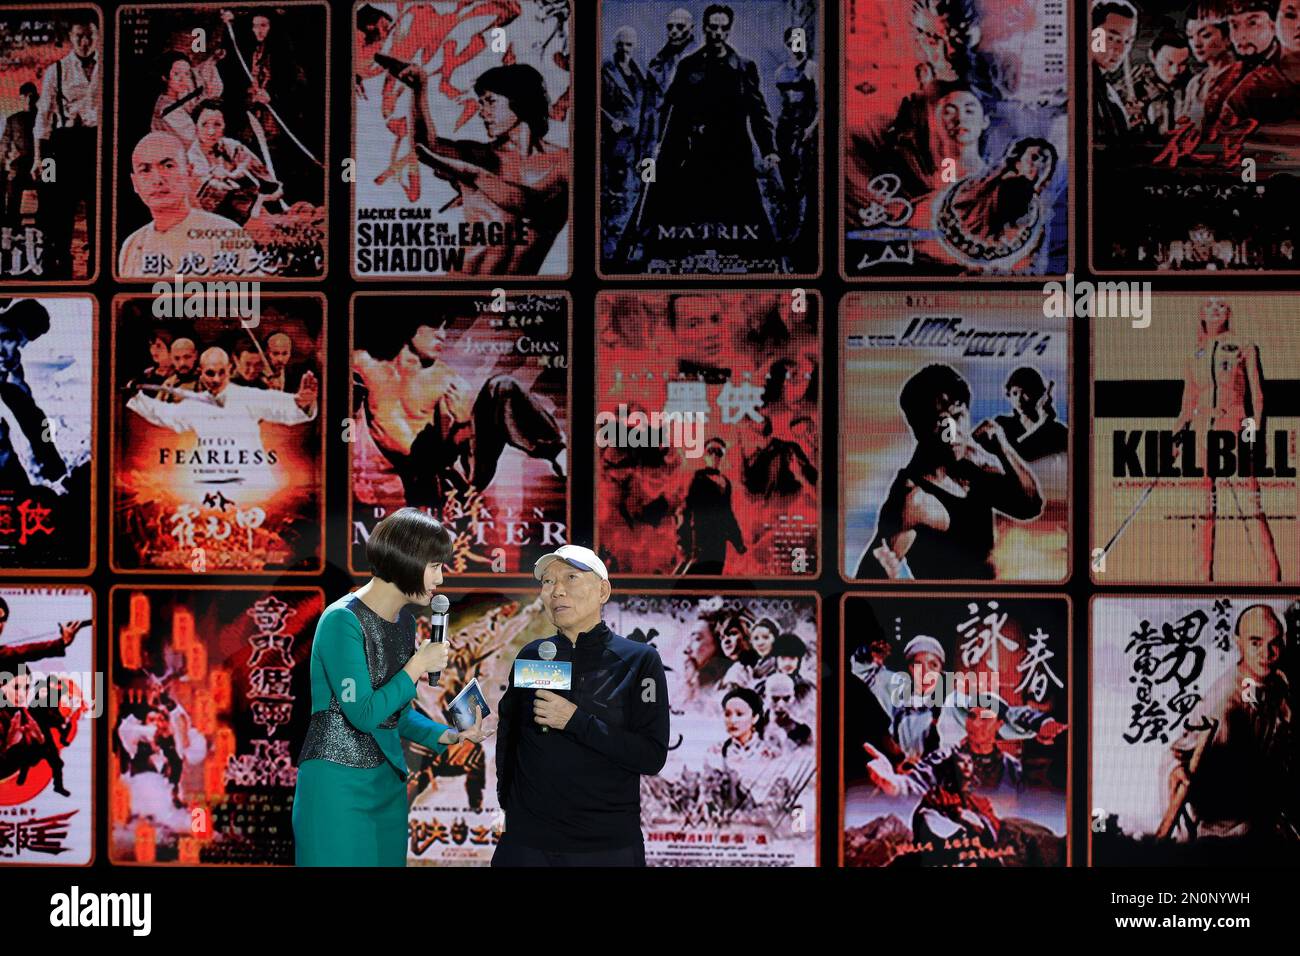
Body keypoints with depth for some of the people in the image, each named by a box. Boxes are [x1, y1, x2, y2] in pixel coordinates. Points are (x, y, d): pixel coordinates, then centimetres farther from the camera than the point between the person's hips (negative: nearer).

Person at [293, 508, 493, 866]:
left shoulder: (405, 621, 9)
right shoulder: (342, 621, -16)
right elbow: (363, 714, -20)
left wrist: (450, 735, 3)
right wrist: (418, 666, -15)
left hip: (389, 782, 8)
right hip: (338, 783, -8)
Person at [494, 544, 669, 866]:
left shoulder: (639, 660, -5)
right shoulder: (532, 656, 5)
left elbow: (652, 757, -13)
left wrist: (575, 721, -19)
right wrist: (507, 799, 9)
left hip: (608, 845, -3)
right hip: (527, 841, 3)